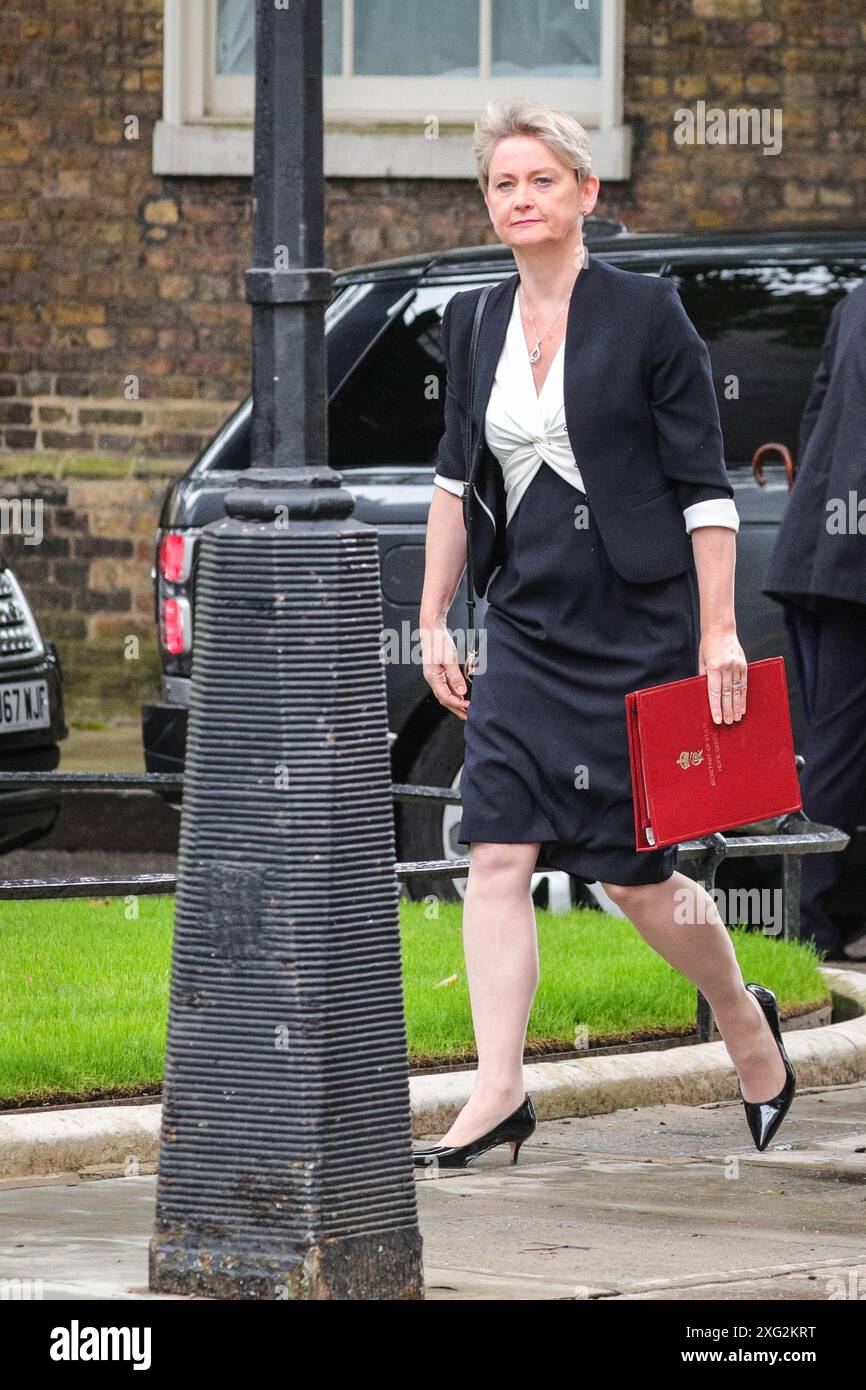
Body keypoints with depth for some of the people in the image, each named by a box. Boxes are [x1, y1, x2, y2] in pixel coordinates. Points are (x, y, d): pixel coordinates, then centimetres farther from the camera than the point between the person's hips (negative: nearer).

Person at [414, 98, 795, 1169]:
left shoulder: (646, 315, -7)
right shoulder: (473, 325, 8)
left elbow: (704, 486, -7)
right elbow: (456, 480, 17)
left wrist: (718, 631, -11)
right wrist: (433, 621, 13)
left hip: (638, 626, -5)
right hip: (527, 627, 5)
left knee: (635, 871, 1)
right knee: (498, 852, -8)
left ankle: (745, 1020, 27)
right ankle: (498, 1092, -7)